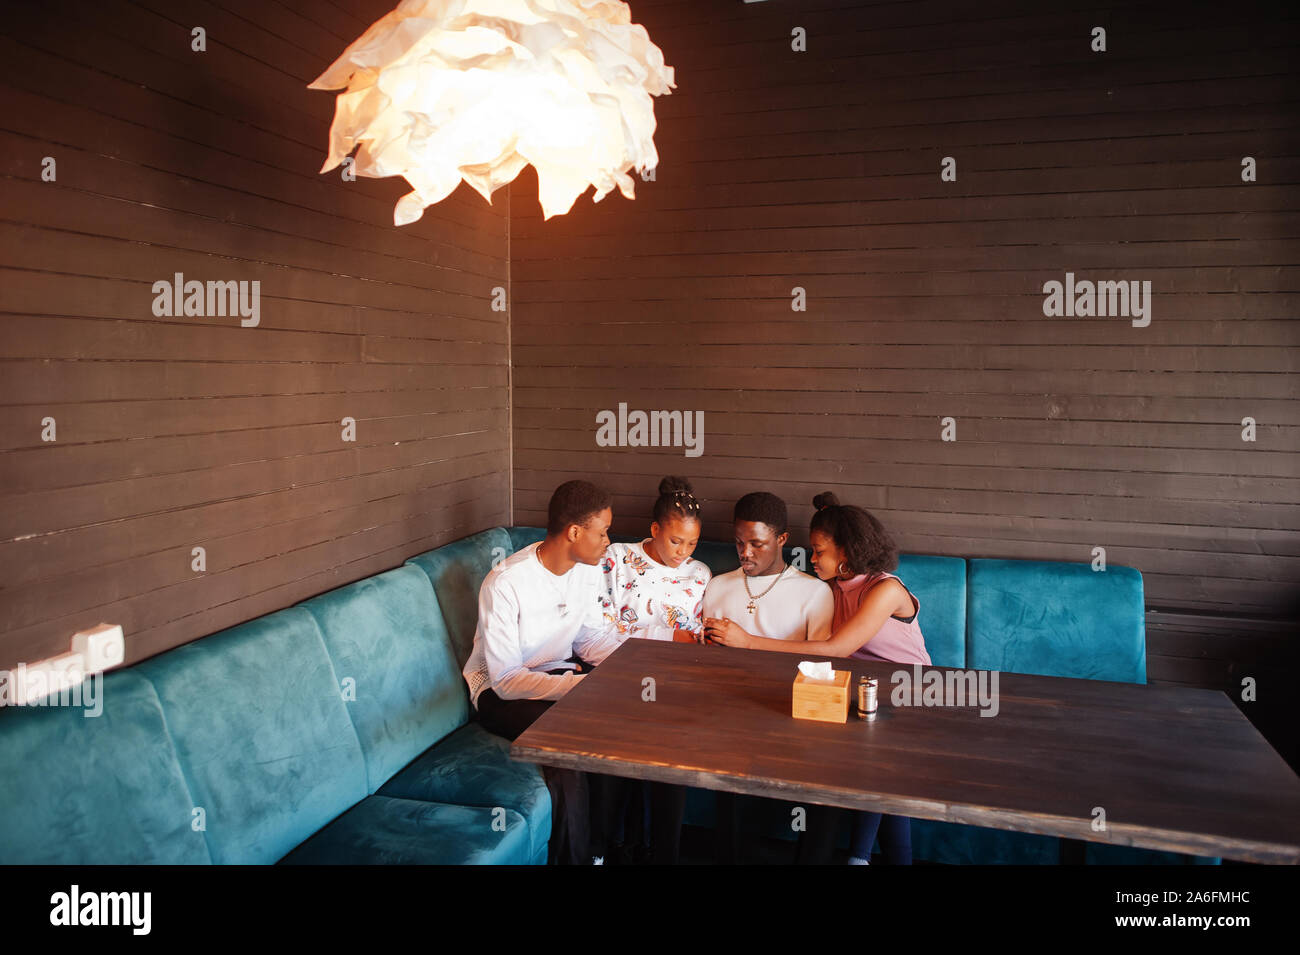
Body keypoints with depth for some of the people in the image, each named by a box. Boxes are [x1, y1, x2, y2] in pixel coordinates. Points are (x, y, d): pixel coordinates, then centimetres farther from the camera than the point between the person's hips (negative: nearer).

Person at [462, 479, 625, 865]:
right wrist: (583, 685, -35)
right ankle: (575, 856, -11)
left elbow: (592, 634, 5)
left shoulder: (588, 567, -4)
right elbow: (507, 680, -26)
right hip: (499, 689, -6)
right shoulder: (505, 583, -26)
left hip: (560, 671, 7)